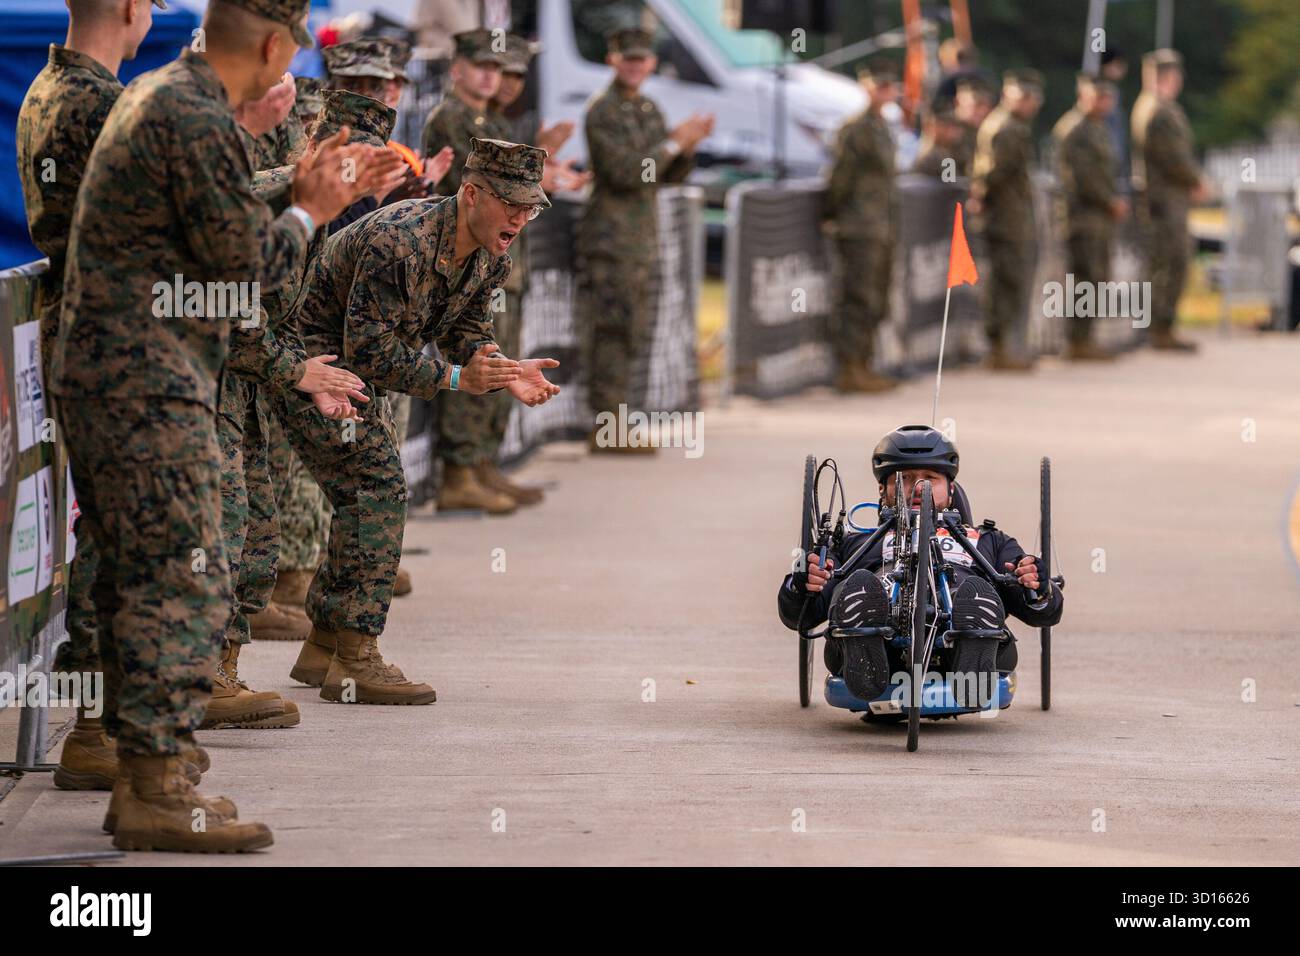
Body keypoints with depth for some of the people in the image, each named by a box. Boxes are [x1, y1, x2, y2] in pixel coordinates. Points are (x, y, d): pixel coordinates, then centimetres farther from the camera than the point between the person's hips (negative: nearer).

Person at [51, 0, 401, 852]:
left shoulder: (160, 97, 16)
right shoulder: (198, 123, -16)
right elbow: (242, 262, -14)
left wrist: (298, 192, 23)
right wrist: (308, 214, 1)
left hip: (103, 377, 11)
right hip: (150, 388, -11)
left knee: (140, 578, 13)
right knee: (185, 581, -9)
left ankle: (141, 780, 18)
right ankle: (156, 791, -10)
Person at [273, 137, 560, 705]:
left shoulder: (489, 260, -3)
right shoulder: (398, 242, -31)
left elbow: (465, 335, 5)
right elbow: (368, 348, -30)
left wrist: (503, 372, -16)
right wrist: (455, 378, -32)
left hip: (358, 372, 10)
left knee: (363, 498, 10)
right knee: (377, 487, -17)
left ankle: (324, 647, 21)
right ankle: (356, 659, -17)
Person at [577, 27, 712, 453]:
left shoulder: (649, 110, 15)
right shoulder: (602, 111, -11)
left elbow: (670, 175, 16)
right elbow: (625, 172, -20)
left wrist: (689, 145, -2)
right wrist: (674, 142, -17)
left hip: (642, 237, 9)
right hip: (610, 237, -9)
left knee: (631, 333, 11)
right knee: (612, 331, -9)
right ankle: (607, 427, -8)